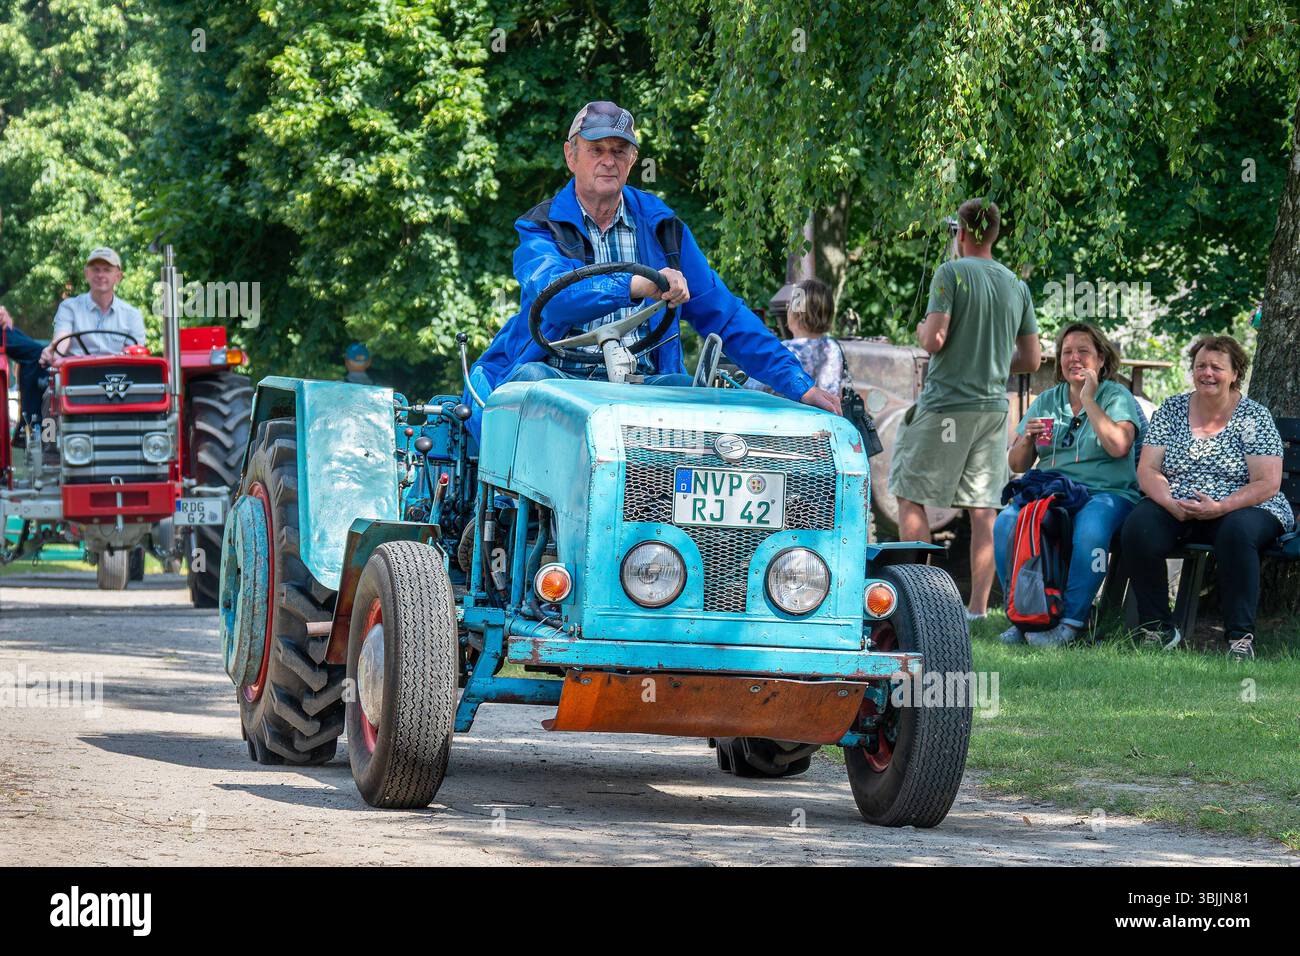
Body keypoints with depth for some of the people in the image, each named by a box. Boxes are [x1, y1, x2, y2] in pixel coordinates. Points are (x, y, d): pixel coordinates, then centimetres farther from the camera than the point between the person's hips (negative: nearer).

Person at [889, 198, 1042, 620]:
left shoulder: (952, 273, -8)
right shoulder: (1017, 286, 9)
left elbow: (934, 340, -15)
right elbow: (1032, 359, 12)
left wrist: (921, 330, 7)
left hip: (945, 404, -5)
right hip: (993, 406, 5)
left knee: (911, 497, 5)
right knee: (983, 510, 3)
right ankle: (978, 606, 0)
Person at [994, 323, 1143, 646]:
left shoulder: (1117, 397, 5)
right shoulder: (1046, 401, 18)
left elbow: (1119, 446, -16)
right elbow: (1016, 464, 17)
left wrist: (1089, 400, -9)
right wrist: (1027, 440, -6)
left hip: (1105, 492, -4)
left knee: (1089, 529, -39)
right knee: (1007, 523, -27)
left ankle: (1071, 621, -29)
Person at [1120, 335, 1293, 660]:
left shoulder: (1254, 416, 0)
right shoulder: (1171, 410, 9)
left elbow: (1268, 484, -9)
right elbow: (1147, 469, 3)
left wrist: (1220, 508, -23)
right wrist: (1172, 504, -18)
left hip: (1241, 508, -3)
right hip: (1177, 508, 3)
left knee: (1237, 532, -38)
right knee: (1137, 528, -28)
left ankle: (1240, 638, -31)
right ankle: (1158, 629, -15)